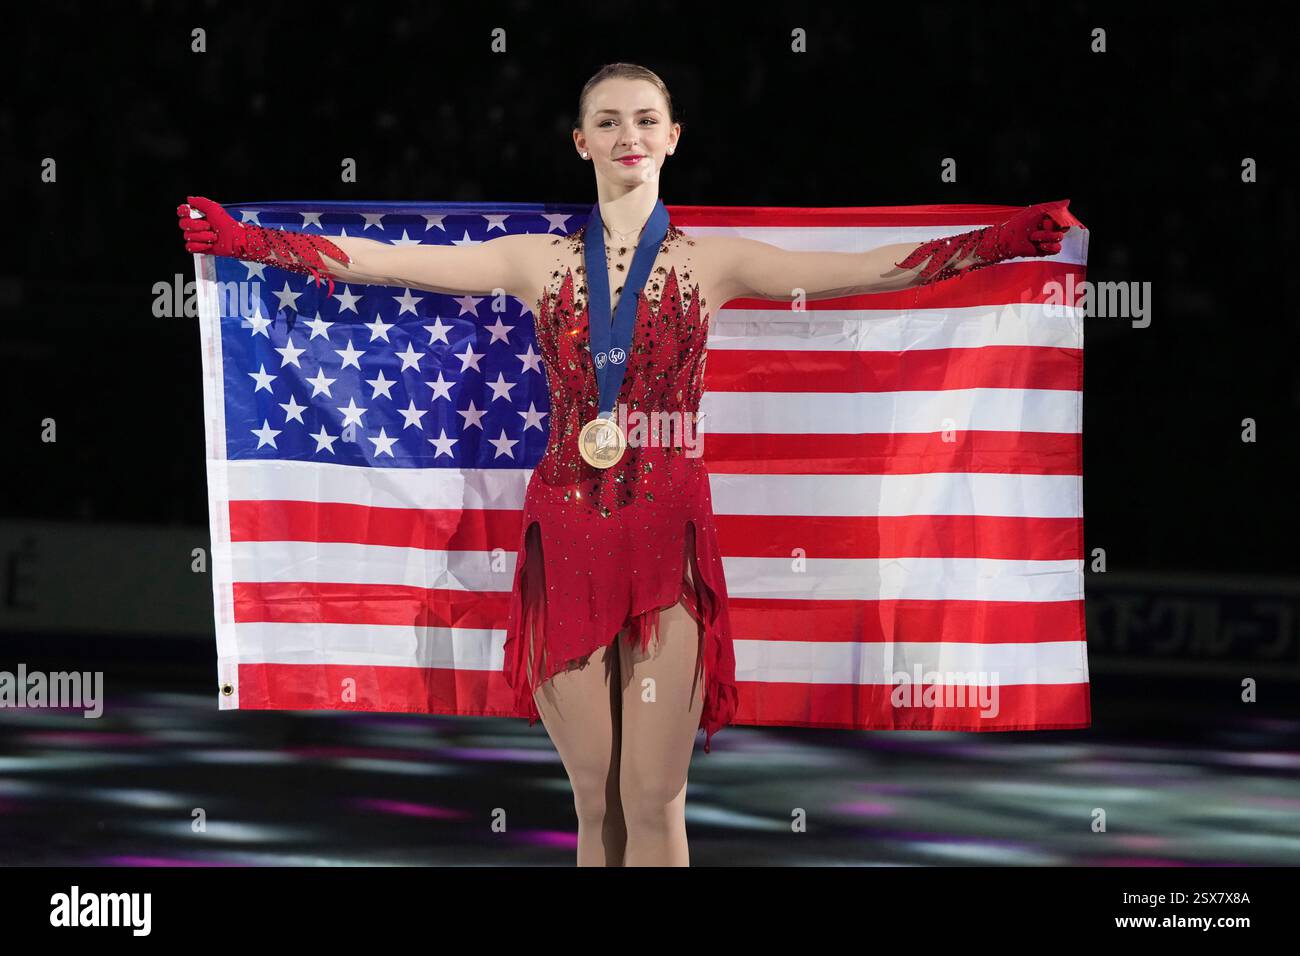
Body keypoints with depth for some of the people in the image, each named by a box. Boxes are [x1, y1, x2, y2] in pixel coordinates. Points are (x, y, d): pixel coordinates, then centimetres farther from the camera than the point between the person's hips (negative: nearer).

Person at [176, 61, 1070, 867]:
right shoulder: (540, 261, 9)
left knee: (653, 796, -4)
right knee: (595, 796, 6)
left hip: (667, 537, -2)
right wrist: (246, 240, -2)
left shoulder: (713, 263, 5)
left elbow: (872, 270, -4)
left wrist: (1006, 239, -15)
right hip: (568, 534, 2)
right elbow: (375, 260, 6)